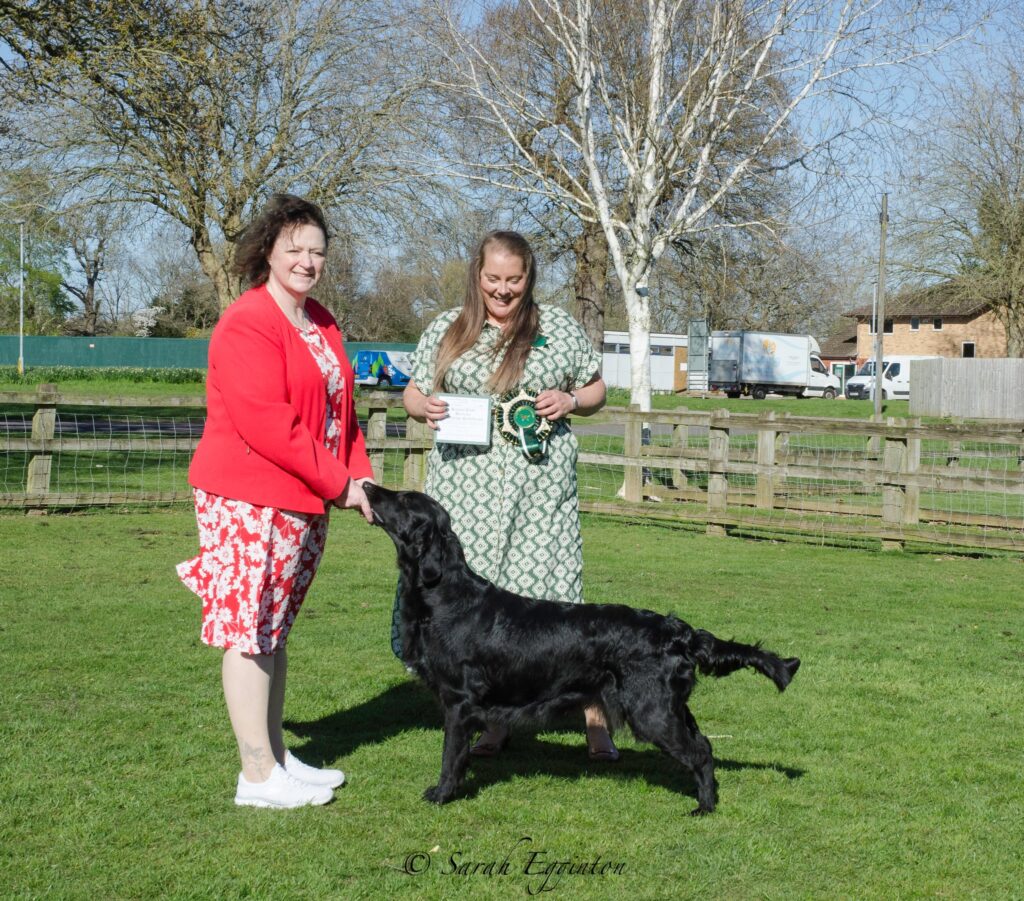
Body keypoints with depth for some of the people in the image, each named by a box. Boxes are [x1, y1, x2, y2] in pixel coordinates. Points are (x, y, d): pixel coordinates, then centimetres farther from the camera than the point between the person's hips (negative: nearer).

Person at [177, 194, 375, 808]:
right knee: (250, 632, -4)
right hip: (251, 499, -9)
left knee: (275, 630, 15)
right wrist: (338, 483, -16)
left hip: (306, 503, 9)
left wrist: (361, 475, 3)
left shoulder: (321, 325, 14)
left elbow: (342, 412, 18)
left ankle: (277, 756, 23)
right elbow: (265, 424, -21)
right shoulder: (248, 324, -14)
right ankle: (258, 776, 2)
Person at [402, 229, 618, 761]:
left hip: (541, 487, -2)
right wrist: (424, 408, -7)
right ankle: (494, 721, 15)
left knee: (554, 598, -7)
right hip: (465, 487, 2)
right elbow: (413, 392, 15)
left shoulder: (560, 328, 7)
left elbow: (596, 389, 14)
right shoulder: (446, 331, 10)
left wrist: (570, 401, -7)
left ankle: (595, 719, 3)